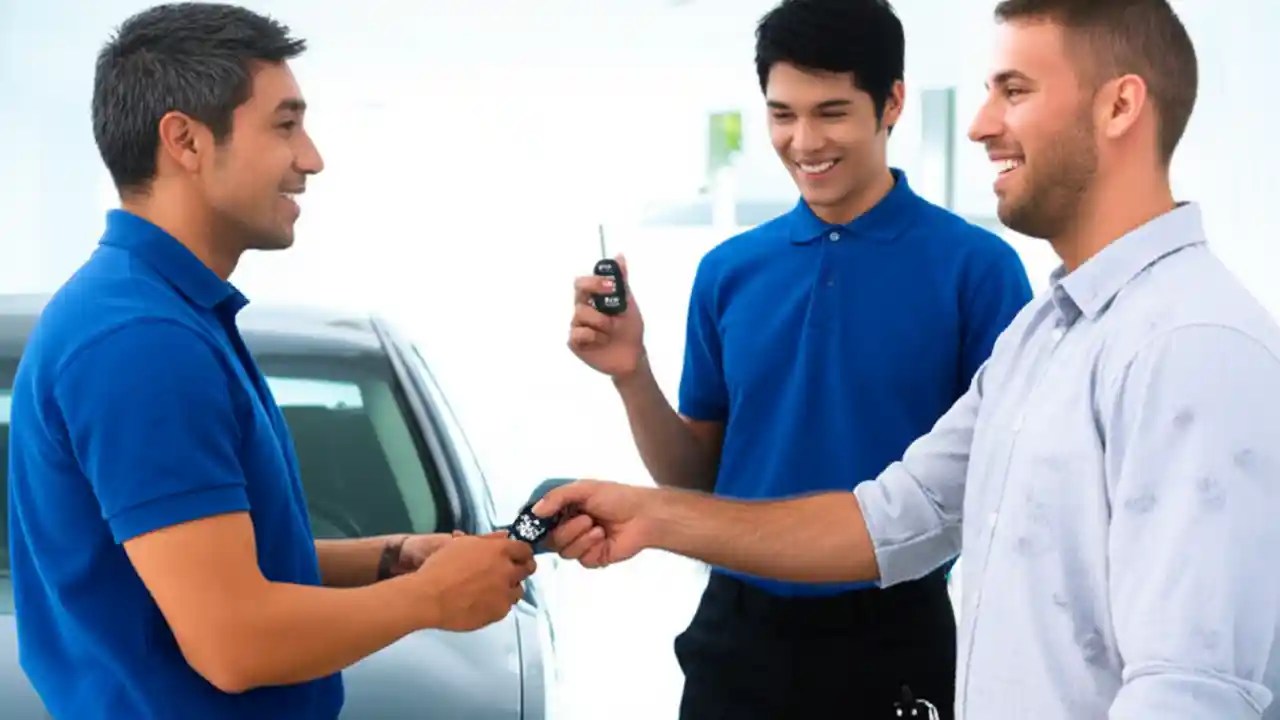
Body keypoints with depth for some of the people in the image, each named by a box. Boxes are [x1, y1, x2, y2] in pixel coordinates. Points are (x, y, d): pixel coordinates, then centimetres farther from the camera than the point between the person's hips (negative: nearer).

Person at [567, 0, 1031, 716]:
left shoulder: (975, 266, -7)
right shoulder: (729, 271, 5)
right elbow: (695, 476, 10)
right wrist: (633, 376, -6)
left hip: (891, 637, -3)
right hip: (737, 634, 3)